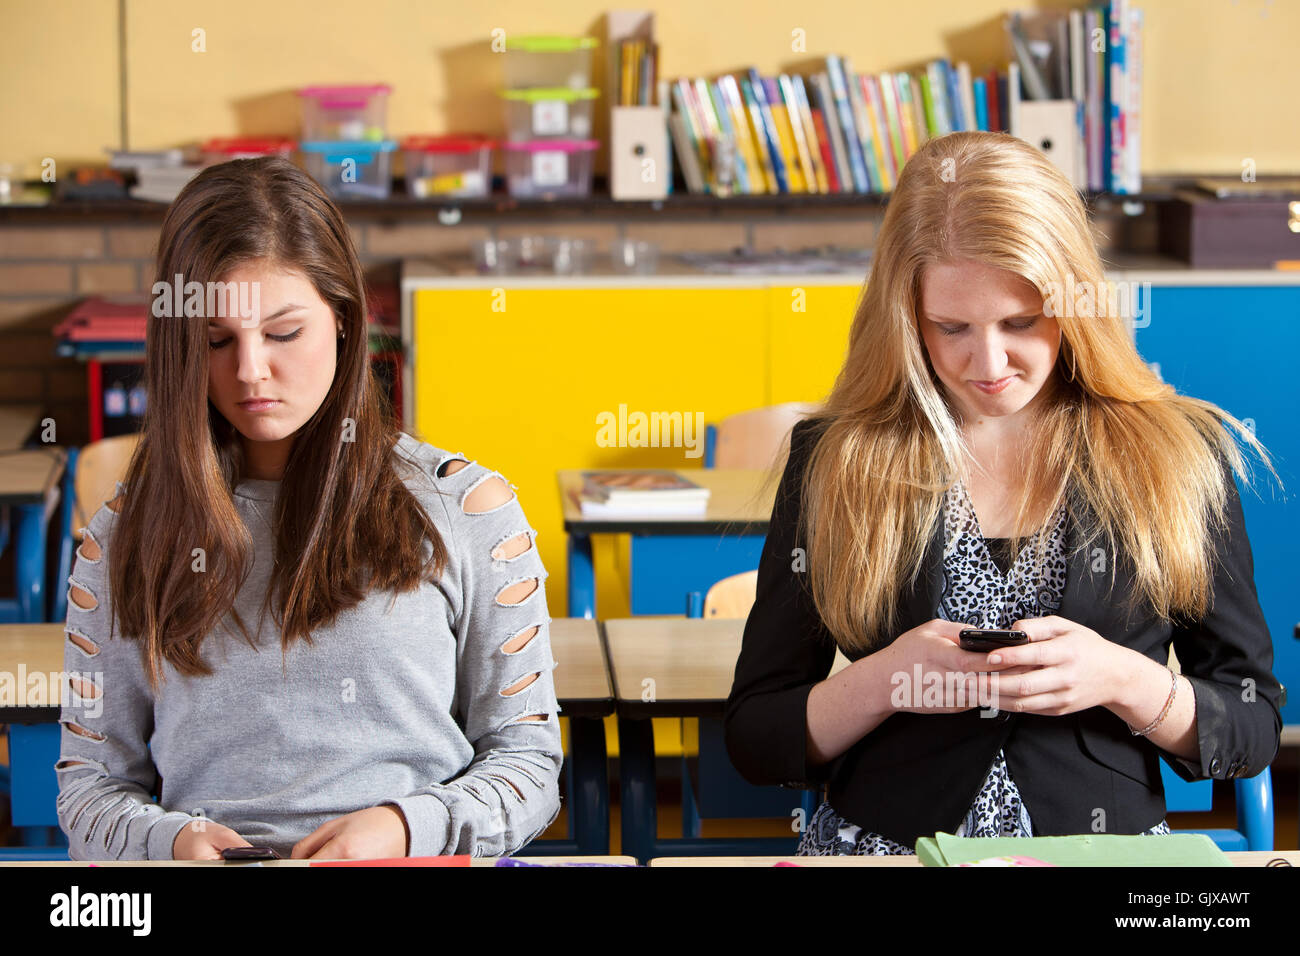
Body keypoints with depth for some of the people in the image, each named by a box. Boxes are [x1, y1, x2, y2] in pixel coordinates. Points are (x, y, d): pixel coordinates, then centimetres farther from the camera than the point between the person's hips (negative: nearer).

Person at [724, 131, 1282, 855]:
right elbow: (754, 738, 7)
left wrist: (1123, 682, -10)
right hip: (884, 849, 0)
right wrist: (885, 683, -11)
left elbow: (1255, 731, 8)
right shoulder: (832, 463, 5)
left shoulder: (1181, 459, 5)